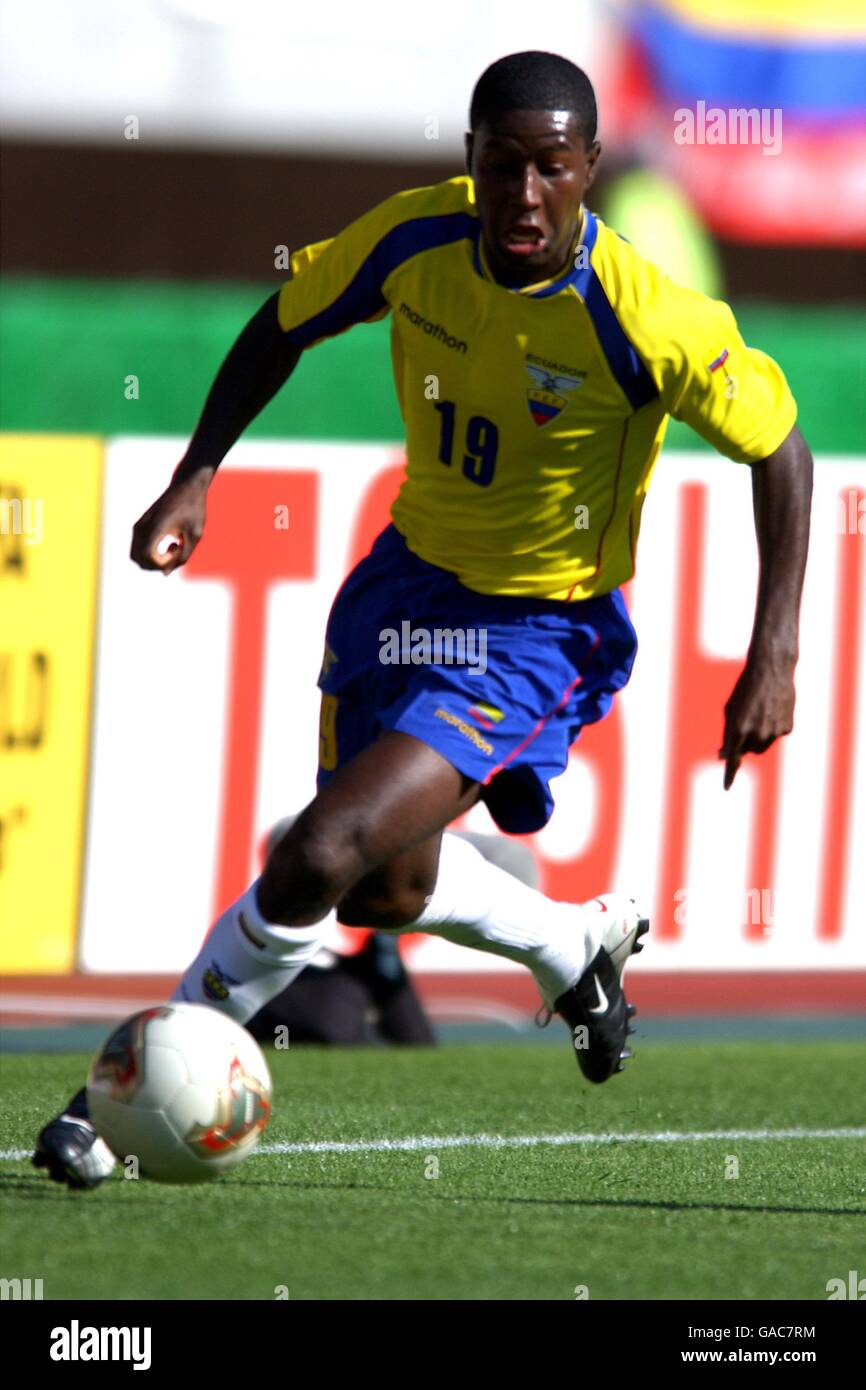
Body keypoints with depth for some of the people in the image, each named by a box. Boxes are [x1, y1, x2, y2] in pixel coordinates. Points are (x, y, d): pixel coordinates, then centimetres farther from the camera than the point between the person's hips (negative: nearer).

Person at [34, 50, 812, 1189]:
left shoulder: (645, 319, -28)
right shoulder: (416, 239, -16)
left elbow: (778, 445, -14)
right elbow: (287, 322, 4)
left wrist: (775, 657, -17)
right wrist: (196, 475, -6)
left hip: (539, 632, -6)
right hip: (410, 581, 6)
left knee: (321, 860, -21)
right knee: (387, 894, 19)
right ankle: (575, 944, 50)